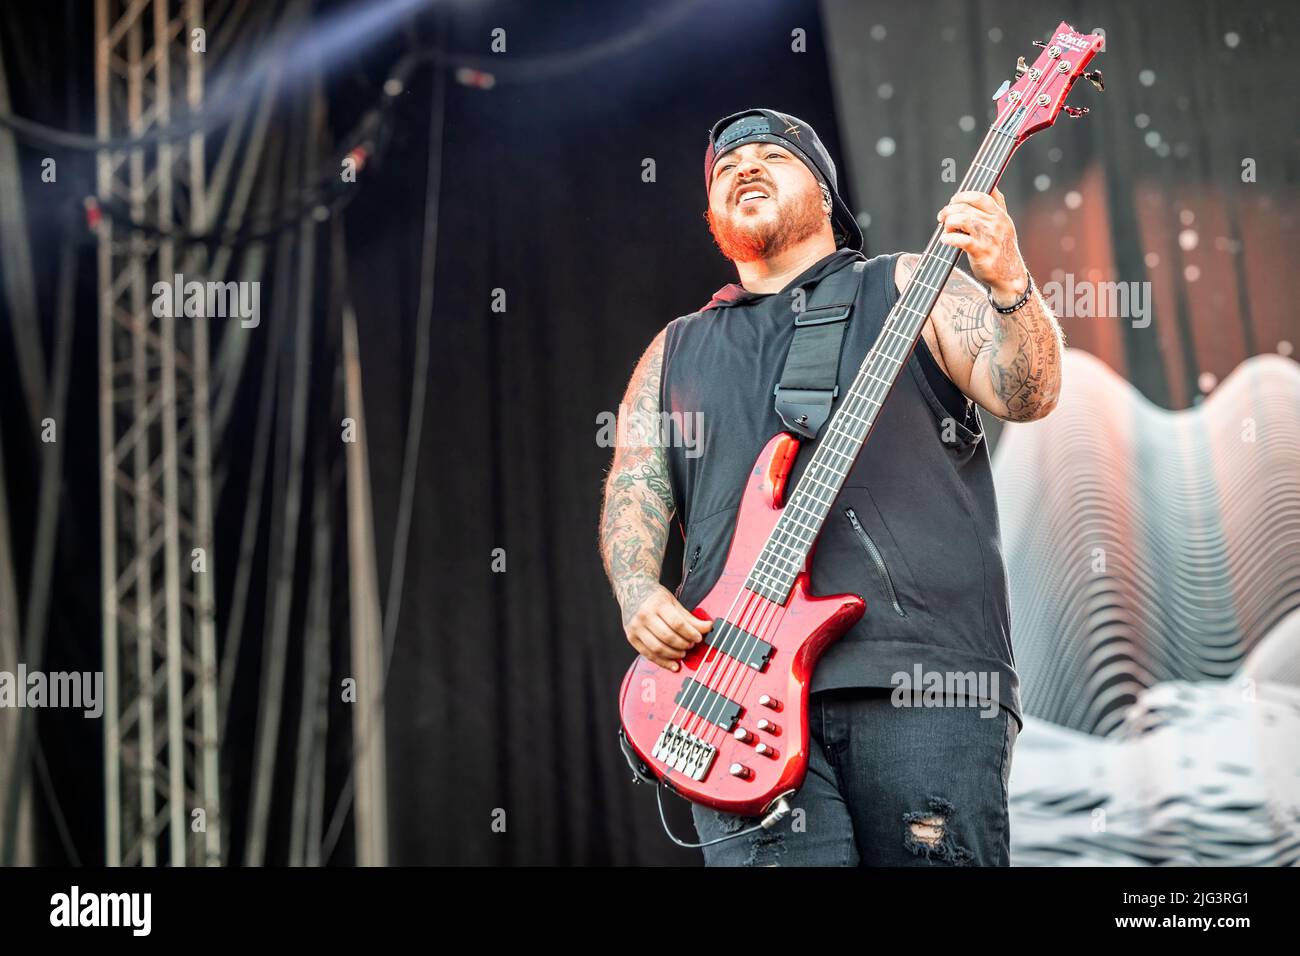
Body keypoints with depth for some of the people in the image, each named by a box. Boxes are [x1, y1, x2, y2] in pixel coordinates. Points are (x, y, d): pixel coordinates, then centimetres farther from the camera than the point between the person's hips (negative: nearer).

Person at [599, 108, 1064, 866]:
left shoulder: (907, 288, 15)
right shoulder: (676, 352, 25)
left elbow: (1026, 394, 2)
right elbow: (632, 489, 17)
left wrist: (1008, 283, -17)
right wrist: (639, 595, -3)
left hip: (925, 669, -2)